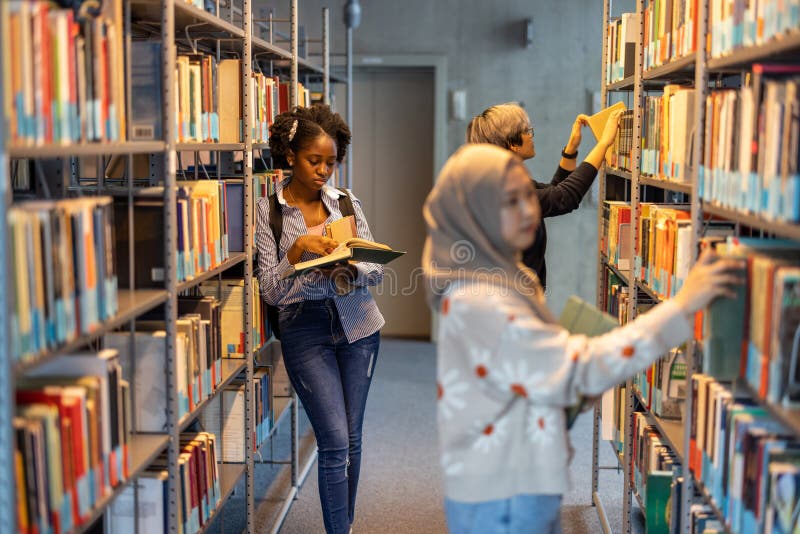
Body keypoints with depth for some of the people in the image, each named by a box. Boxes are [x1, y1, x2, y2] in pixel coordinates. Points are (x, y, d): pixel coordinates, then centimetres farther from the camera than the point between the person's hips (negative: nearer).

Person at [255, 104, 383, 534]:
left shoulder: (347, 203, 5)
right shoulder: (268, 211, -4)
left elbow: (377, 270, 3)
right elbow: (270, 291, -7)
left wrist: (350, 270, -19)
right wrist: (296, 250, -22)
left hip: (357, 324, 3)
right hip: (305, 327, -3)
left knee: (351, 438, 10)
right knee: (335, 442, -8)